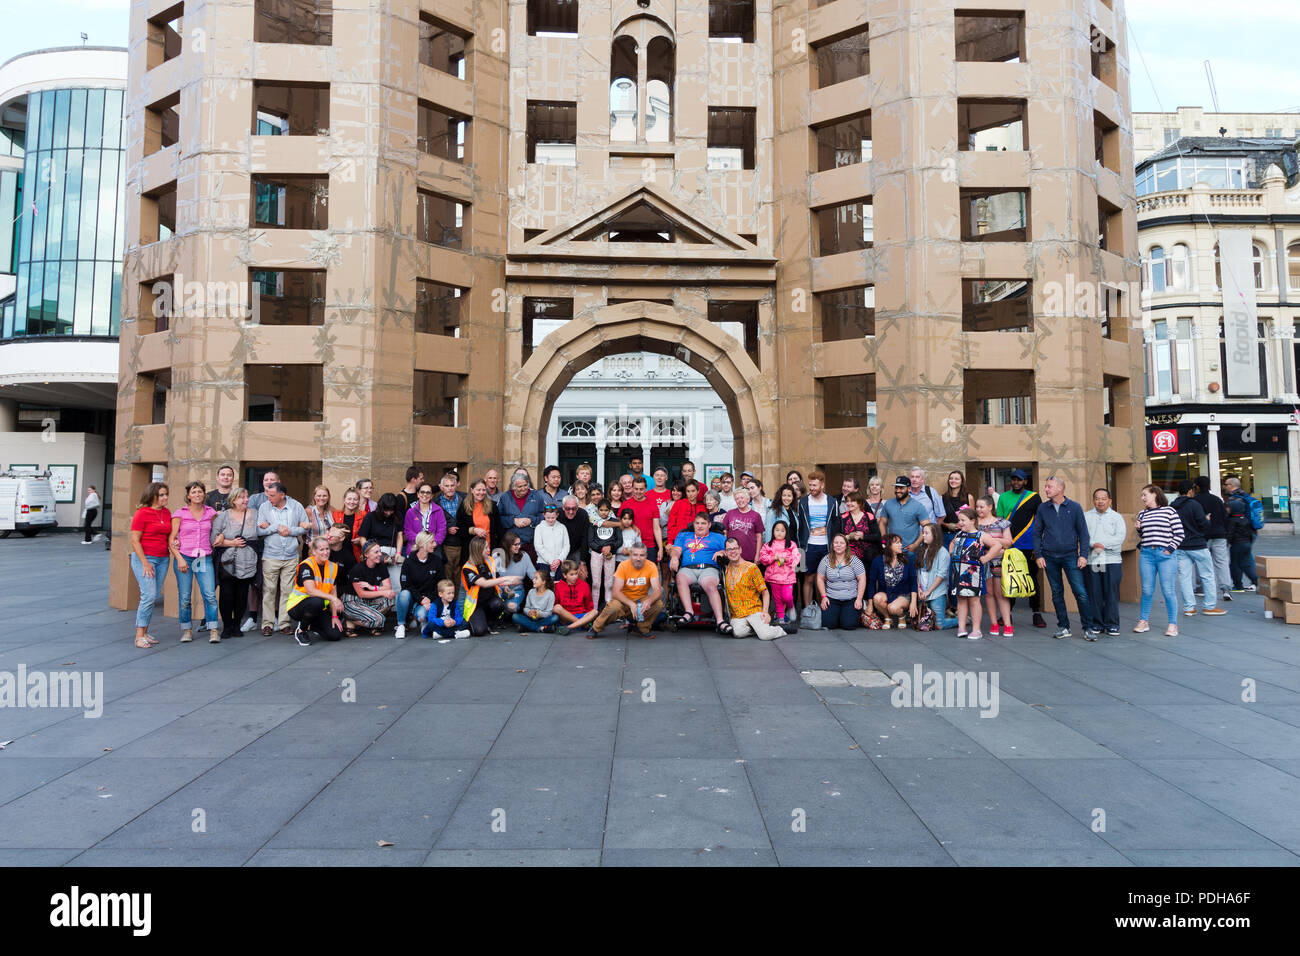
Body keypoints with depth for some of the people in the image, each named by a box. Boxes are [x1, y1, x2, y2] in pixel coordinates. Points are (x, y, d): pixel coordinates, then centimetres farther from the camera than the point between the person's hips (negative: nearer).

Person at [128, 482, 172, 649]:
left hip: (163, 559, 6)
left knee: (155, 596, 6)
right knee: (149, 595, -14)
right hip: (144, 557, -6)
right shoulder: (142, 513, -8)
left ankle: (144, 632, 15)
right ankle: (139, 636, -8)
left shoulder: (167, 513, 11)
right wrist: (145, 563, -14)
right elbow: (135, 541, -10)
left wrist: (172, 543, 0)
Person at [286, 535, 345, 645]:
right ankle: (301, 630, -12)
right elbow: (310, 590, -29)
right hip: (297, 606, -5)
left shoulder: (333, 567, 4)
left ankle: (311, 625, 18)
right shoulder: (306, 565, -16)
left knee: (336, 635, -13)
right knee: (317, 601, -39)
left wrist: (334, 616, -2)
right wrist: (332, 598, -36)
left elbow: (333, 593, 5)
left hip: (319, 609, 5)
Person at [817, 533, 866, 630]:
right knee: (828, 624, -15)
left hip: (851, 599, -1)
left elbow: (862, 579, -3)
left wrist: (859, 599, -9)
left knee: (848, 625, -16)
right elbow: (820, 579, 7)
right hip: (832, 599, 1)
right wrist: (824, 596, -2)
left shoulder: (854, 560, -3)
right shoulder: (826, 560, 2)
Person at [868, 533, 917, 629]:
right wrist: (870, 605, -6)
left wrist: (913, 602, -9)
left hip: (903, 595, -1)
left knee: (893, 608, -33)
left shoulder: (907, 560, -4)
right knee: (877, 598, -33)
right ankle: (887, 619, -3)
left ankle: (902, 617, 5)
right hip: (885, 593, 1)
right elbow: (871, 582, -2)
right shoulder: (878, 562, -6)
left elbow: (913, 582, -1)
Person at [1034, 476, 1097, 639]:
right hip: (1050, 558, 2)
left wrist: (1083, 555, -5)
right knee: (1057, 593, 8)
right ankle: (1063, 627, 17)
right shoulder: (1042, 508, 6)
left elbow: (1083, 532, 3)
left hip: (1070, 556, -2)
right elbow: (1037, 533, 9)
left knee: (1080, 592, -7)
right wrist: (1038, 555, 2)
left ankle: (1088, 627, 4)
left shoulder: (1074, 507, 1)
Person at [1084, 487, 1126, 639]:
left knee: (1112, 593, 0)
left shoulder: (1117, 517, 10)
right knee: (1094, 594, 1)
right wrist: (1094, 545, -17)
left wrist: (1103, 545, -14)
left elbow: (1120, 537, -4)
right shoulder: (1086, 517, 12)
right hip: (1091, 561, 1)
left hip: (1112, 560, 0)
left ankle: (1112, 625, 9)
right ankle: (1096, 624, 9)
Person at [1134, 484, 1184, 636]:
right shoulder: (1142, 514, 15)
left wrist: (1169, 550, -8)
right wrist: (1139, 529, 3)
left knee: (1168, 591, -3)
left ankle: (1173, 624, 6)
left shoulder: (1169, 511, 1)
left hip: (1165, 555, -4)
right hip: (1146, 555, 4)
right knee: (1147, 590, 6)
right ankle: (1144, 621, 15)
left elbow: (1179, 534, -1)